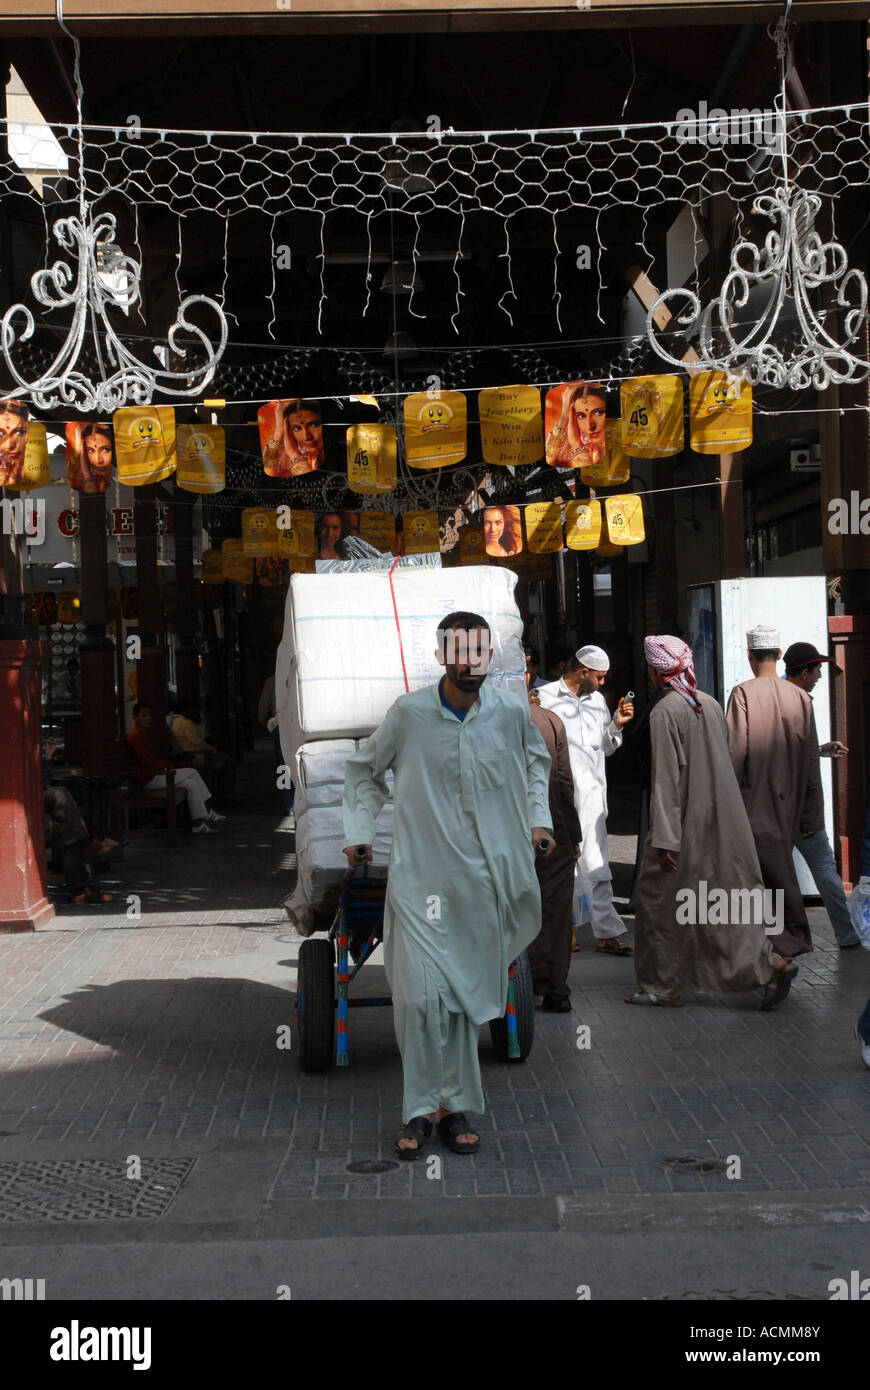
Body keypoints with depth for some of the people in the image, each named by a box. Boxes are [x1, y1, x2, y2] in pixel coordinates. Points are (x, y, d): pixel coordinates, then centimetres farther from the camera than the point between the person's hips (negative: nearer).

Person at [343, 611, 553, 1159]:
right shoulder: (410, 712, -6)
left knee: (466, 993, 9)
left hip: (484, 877, 2)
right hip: (421, 874, -2)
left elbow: (537, 760, 22)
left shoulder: (512, 712, 0)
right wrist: (361, 831, 4)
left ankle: (455, 1106, 21)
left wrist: (539, 817, 11)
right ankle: (421, 1110, 5)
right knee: (422, 994, -8)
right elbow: (365, 769, 11)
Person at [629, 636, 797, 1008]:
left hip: (687, 821, -7)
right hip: (723, 820, 7)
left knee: (662, 900, 7)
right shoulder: (711, 704, 8)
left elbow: (666, 777, -18)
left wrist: (664, 837, -17)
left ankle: (662, 985, 14)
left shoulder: (664, 711, -14)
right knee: (731, 895, 10)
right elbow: (724, 763, 14)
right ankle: (770, 963, -3)